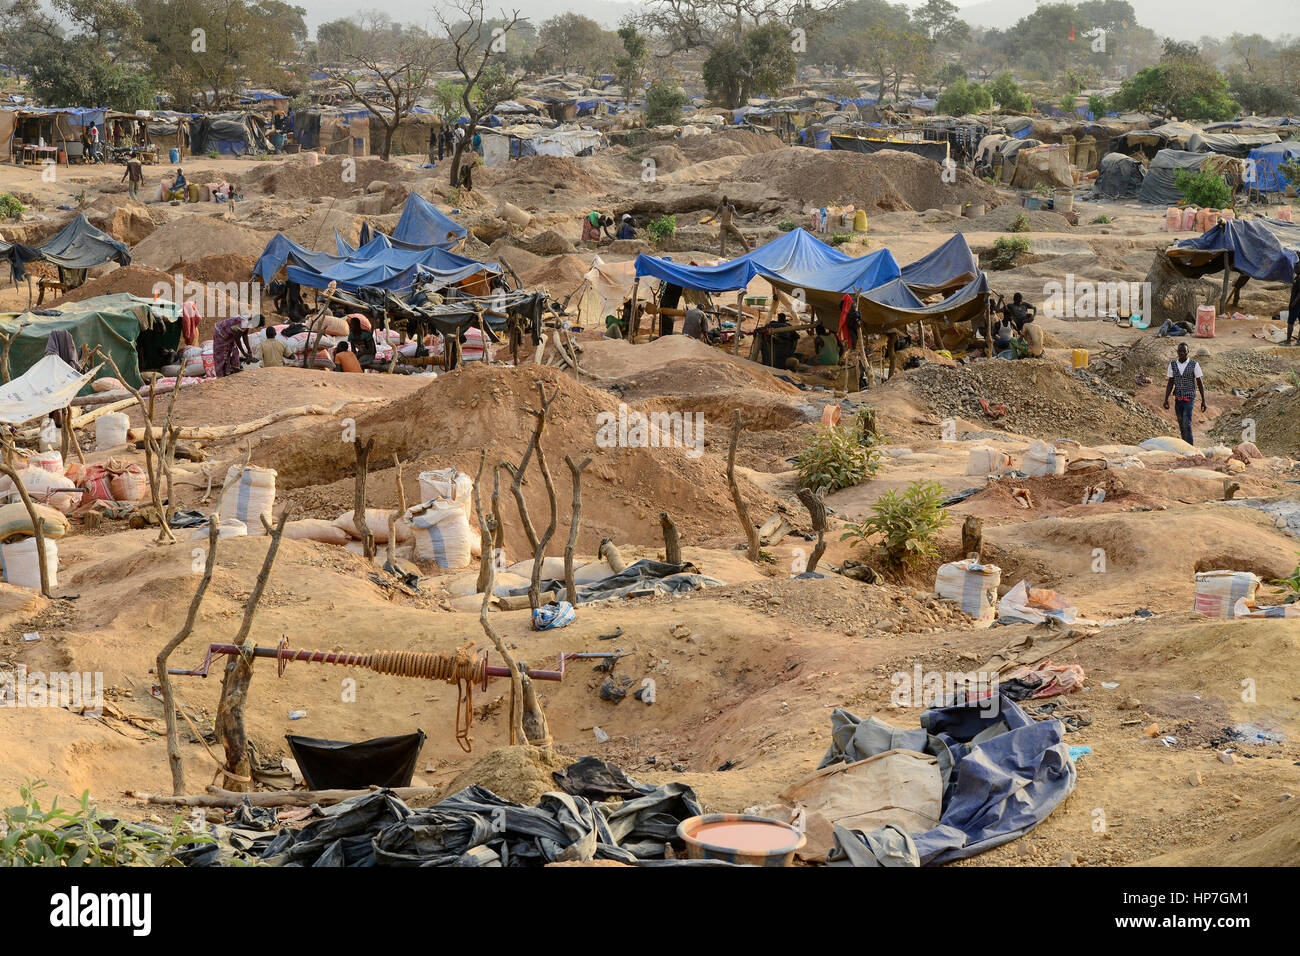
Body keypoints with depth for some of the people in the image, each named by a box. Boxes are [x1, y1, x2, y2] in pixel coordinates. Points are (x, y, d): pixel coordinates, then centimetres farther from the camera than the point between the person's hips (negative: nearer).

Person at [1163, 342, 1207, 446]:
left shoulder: (1194, 364, -9)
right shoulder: (1172, 365, 0)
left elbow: (1200, 383, -5)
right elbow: (1170, 383, 4)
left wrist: (1203, 401, -7)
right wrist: (1166, 400, -5)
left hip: (1189, 399, -4)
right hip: (1178, 399, 4)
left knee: (1186, 424, -16)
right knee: (1181, 425, 9)